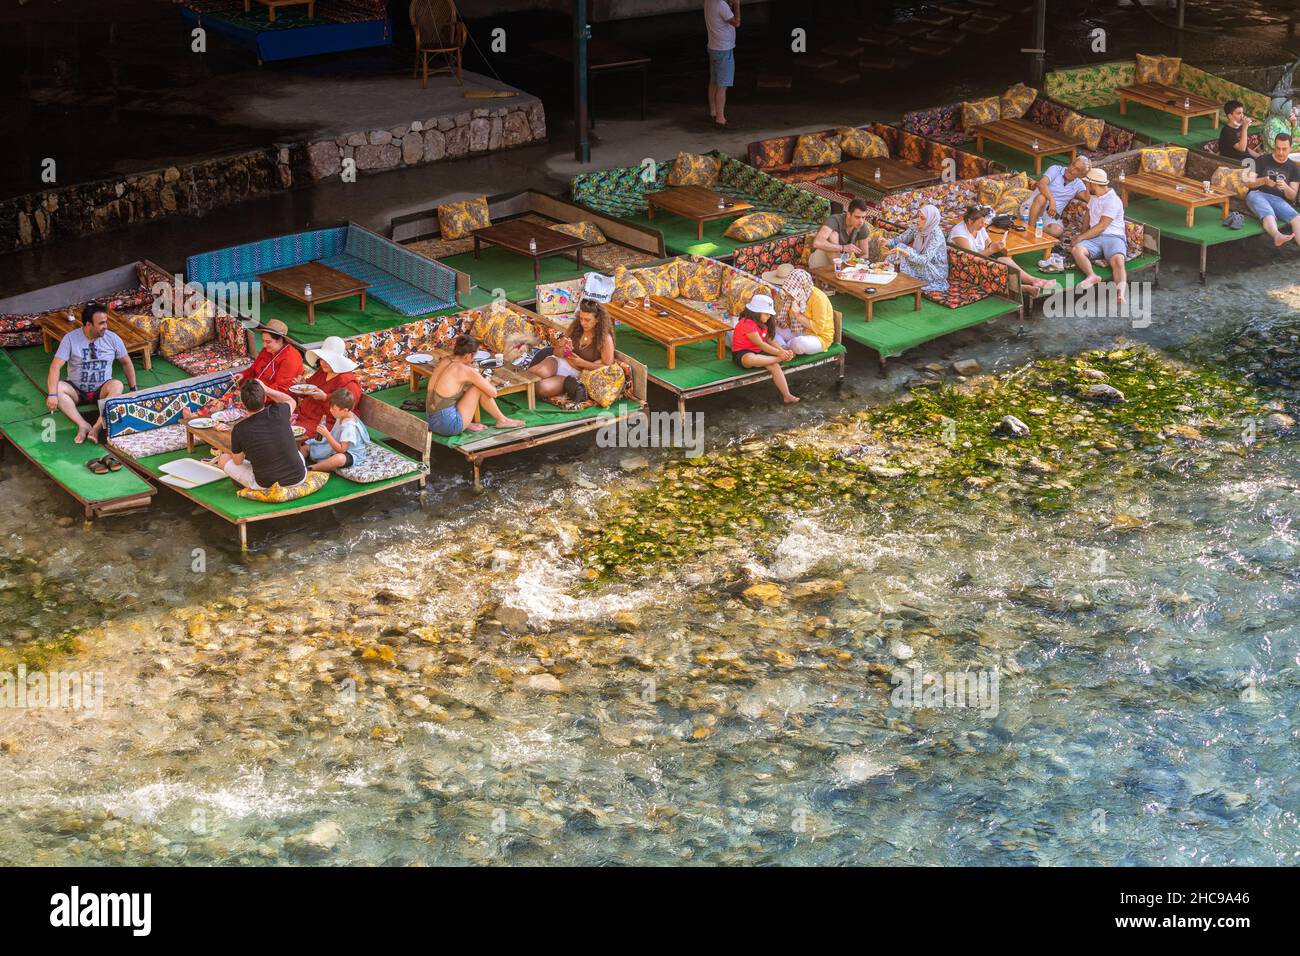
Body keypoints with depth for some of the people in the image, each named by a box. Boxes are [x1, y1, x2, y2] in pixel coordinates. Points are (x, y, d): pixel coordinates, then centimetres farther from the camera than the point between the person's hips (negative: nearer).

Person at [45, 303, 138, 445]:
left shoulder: (112, 338, -5)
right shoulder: (70, 339, -12)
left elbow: (127, 362, 8)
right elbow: (56, 366, -18)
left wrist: (133, 390, 7)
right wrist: (52, 394, -30)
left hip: (102, 390, 1)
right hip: (76, 390, -1)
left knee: (117, 386, -32)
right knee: (58, 388, -32)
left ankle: (97, 427, -39)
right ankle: (83, 425, -37)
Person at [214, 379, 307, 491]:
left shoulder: (239, 429, -18)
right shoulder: (278, 412, -14)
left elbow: (237, 462, 3)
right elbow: (291, 402, 14)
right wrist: (265, 389, 14)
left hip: (266, 485, -3)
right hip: (298, 479, 4)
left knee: (223, 459, 15)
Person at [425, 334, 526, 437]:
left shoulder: (445, 361, 8)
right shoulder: (465, 371, -14)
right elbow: (493, 393, -4)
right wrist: (485, 382, 18)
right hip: (449, 426, -8)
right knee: (480, 389, 3)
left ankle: (466, 423, 17)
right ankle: (502, 420, 19)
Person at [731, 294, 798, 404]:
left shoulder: (763, 324, 11)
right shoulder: (747, 324, -20)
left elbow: (769, 341, 9)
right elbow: (761, 344, -23)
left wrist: (783, 351, -8)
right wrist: (779, 353, -25)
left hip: (758, 352, 8)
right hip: (742, 353, -8)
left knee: (774, 366, -20)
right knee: (750, 359, -45)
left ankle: (787, 395, -25)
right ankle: (779, 359, -27)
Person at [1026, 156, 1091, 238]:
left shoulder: (1078, 184, 10)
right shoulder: (1055, 169, -1)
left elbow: (1088, 198, -9)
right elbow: (1041, 184, -21)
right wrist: (1052, 200, -35)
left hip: (1051, 216, 2)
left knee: (1057, 230, -34)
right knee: (1042, 197, -38)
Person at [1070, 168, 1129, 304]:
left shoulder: (1113, 201, -8)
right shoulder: (1094, 197, 21)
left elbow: (1101, 227, -13)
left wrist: (1080, 237, -9)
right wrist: (1083, 233, 31)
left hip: (1113, 237, -7)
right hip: (1094, 238, 7)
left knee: (1117, 260, -37)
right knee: (1076, 249, -27)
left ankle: (1121, 293, -60)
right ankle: (1092, 276, -50)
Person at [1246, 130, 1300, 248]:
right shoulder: (1262, 161, 15)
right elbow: (1248, 183, 9)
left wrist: (1285, 187, -14)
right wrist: (1264, 181, -13)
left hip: (1279, 200, 2)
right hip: (1258, 195, -2)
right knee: (1268, 214, -40)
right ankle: (1278, 236, -72)